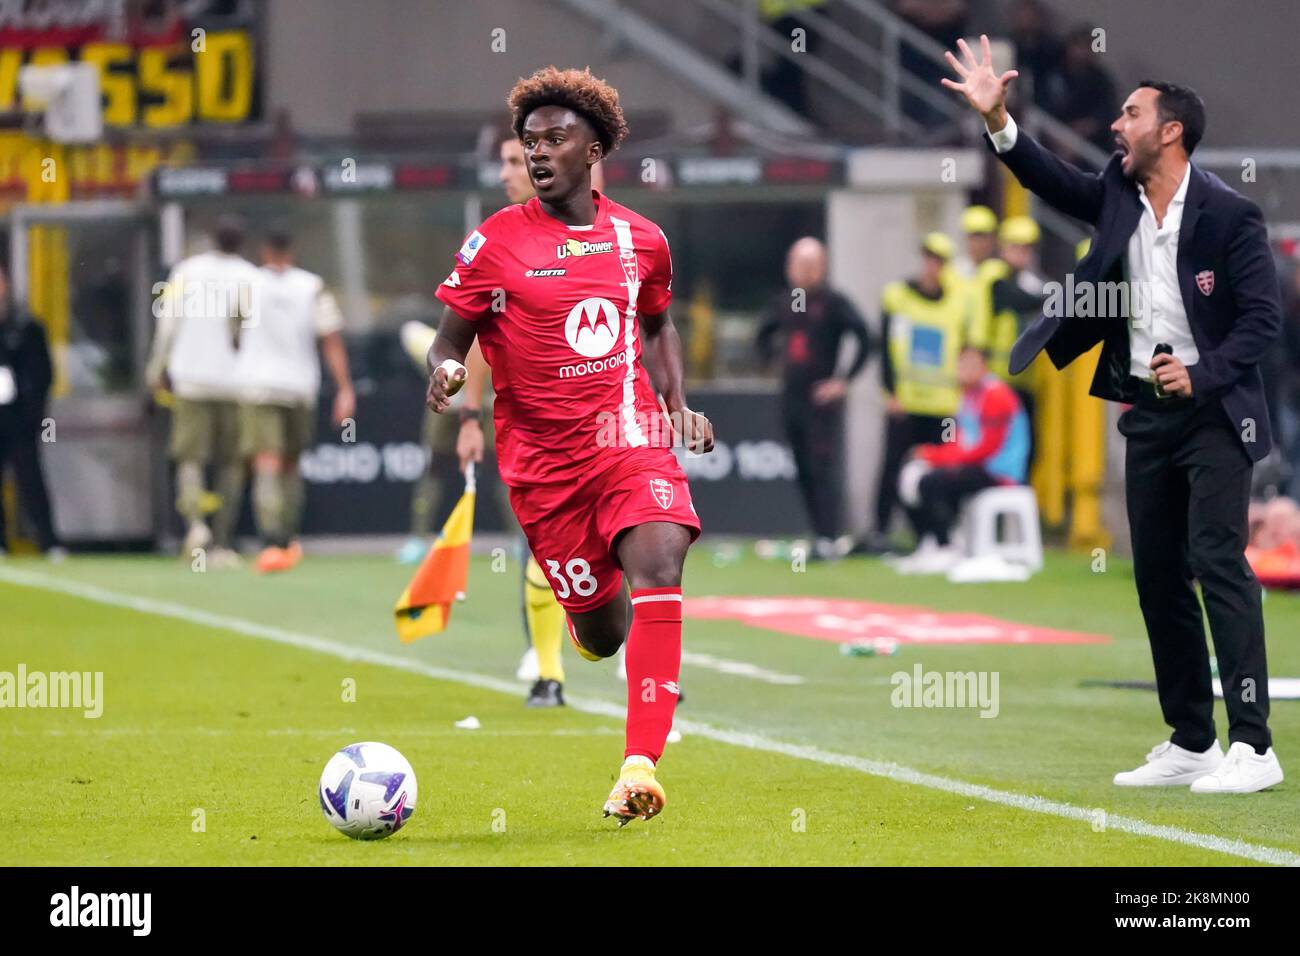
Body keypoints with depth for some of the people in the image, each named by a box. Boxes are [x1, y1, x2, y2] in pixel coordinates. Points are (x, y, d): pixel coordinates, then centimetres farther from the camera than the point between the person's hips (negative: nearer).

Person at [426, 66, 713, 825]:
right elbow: (451, 340, 2)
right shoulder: (495, 242, -4)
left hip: (629, 434, 1)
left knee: (659, 568, -26)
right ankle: (587, 608, 46)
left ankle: (641, 766, -27)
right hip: (542, 456, -1)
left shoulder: (640, 238, 6)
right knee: (600, 635, 4)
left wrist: (678, 403, 11)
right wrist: (445, 373, -21)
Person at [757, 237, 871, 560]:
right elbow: (764, 334, 29)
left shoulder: (833, 302, -8)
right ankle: (822, 536, 12)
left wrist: (844, 381, -14)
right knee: (804, 471, 7)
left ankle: (830, 540, -10)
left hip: (822, 399, -6)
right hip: (791, 397, 6)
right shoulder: (784, 303, 11)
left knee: (823, 469, -10)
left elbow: (865, 339, -14)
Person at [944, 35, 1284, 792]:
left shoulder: (1230, 215, -13)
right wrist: (997, 120, -10)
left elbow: (1265, 317, -12)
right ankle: (1190, 744, 15)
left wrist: (1202, 374, -21)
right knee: (1158, 576, 8)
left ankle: (1253, 748, -13)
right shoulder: (1119, 196, 5)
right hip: (1146, 413, 7)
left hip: (1213, 412, -7)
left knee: (1219, 565, -13)